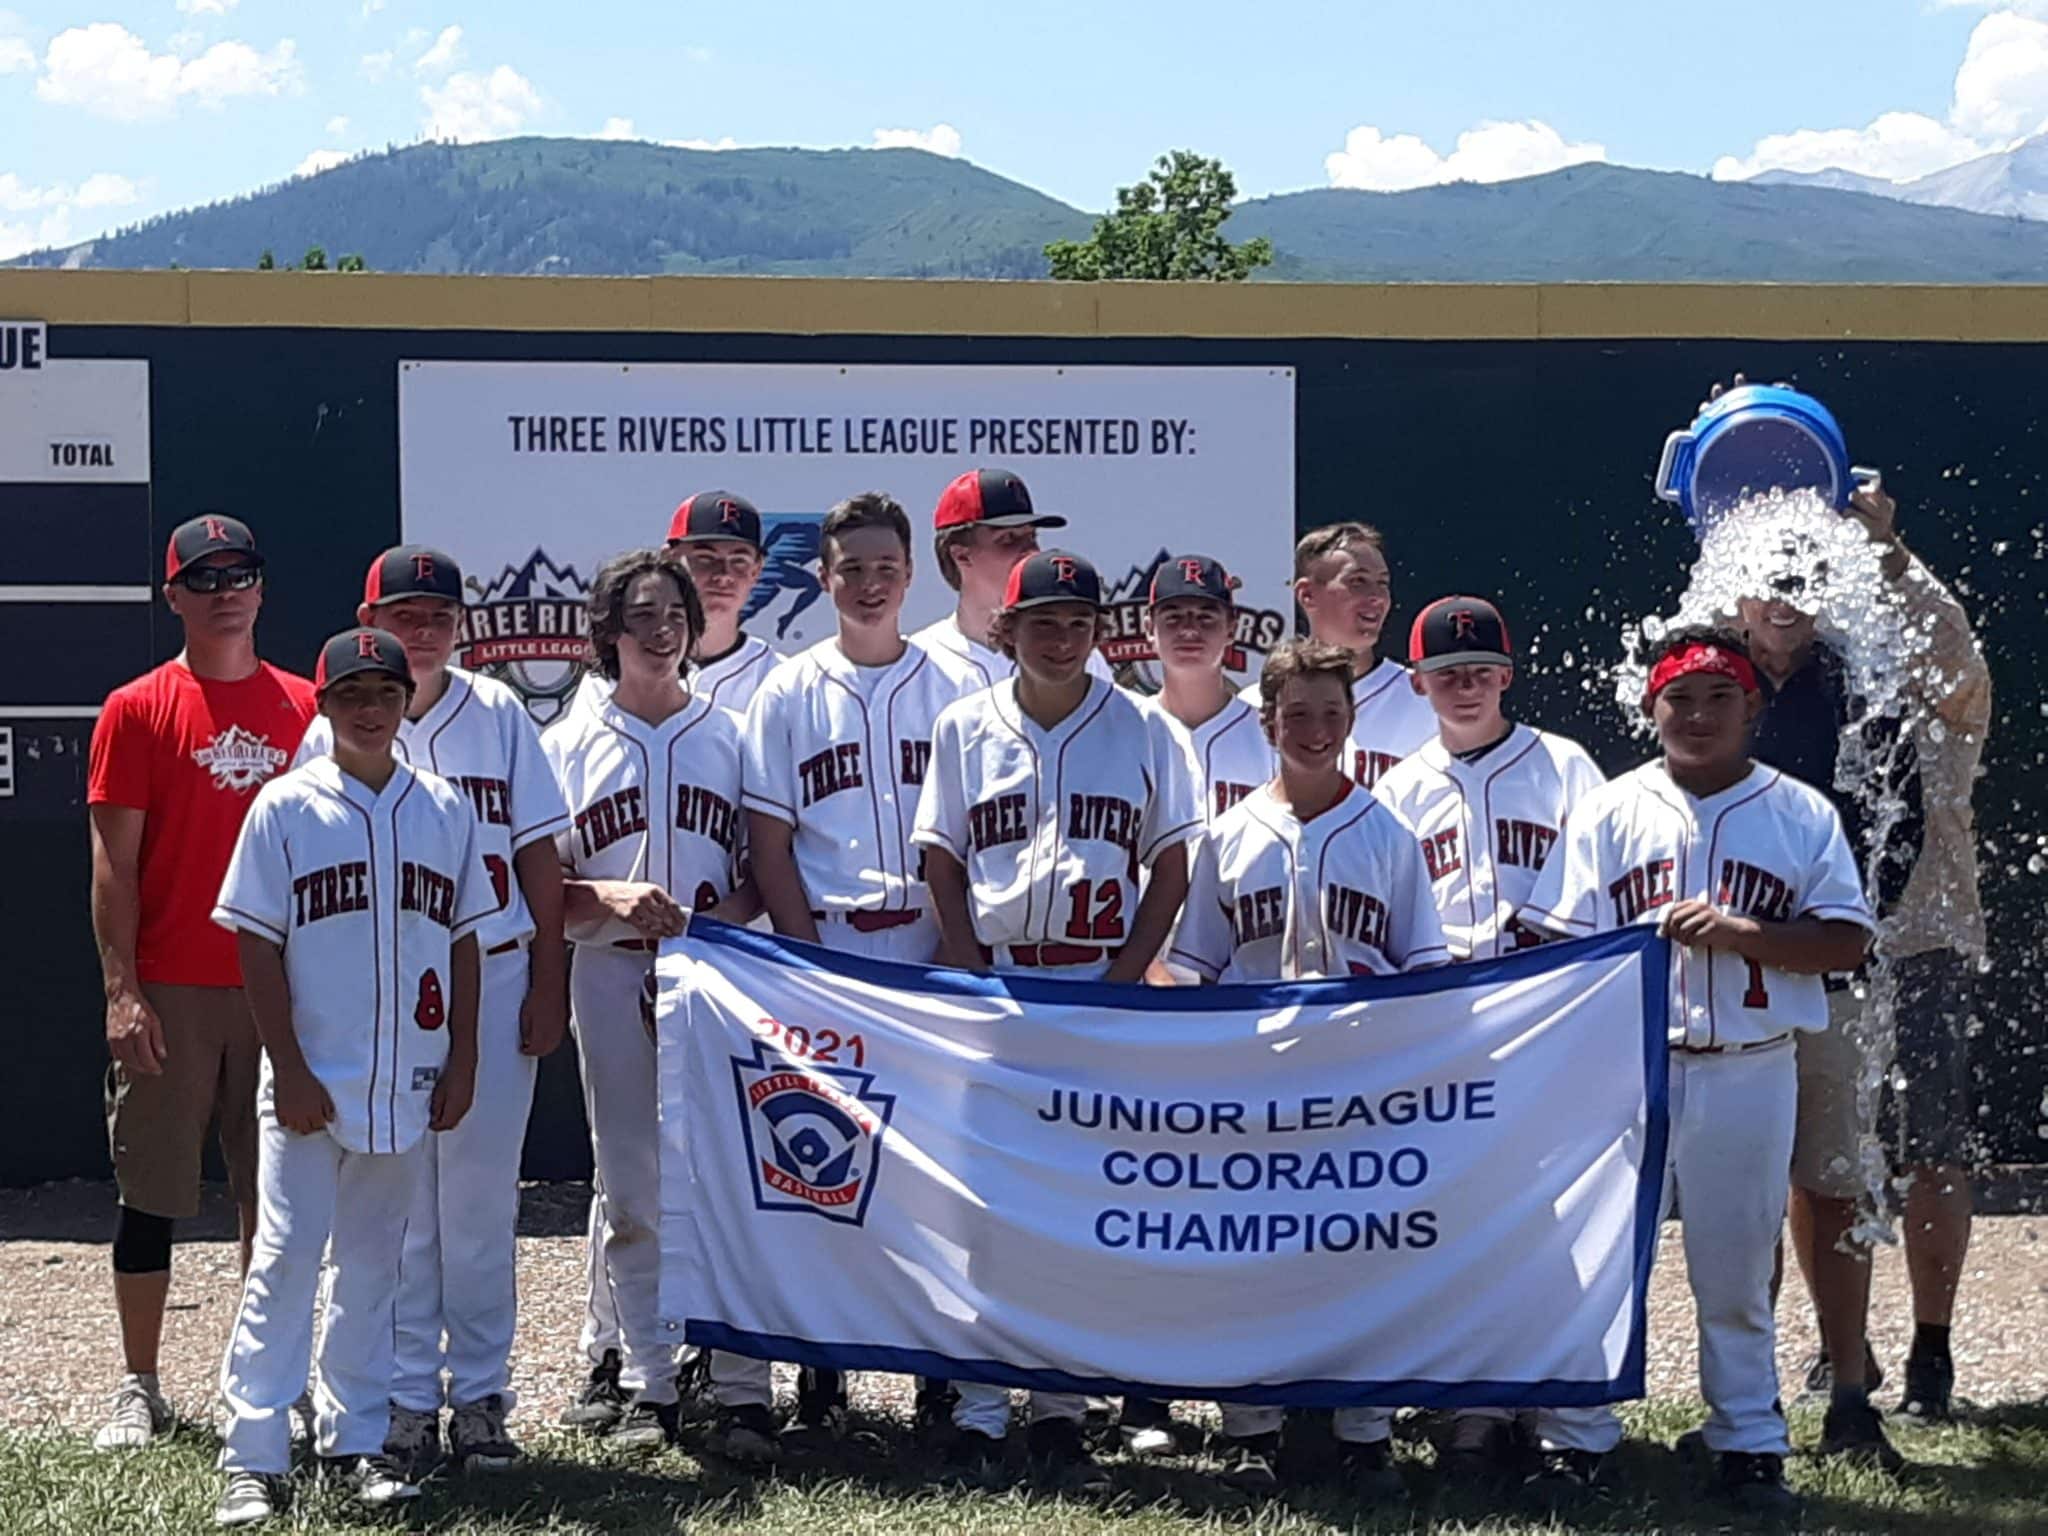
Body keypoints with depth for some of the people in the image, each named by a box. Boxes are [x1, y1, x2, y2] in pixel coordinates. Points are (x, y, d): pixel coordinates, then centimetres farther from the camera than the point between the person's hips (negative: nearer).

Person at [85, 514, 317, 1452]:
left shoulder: (304, 708, 8)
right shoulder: (137, 711, -1)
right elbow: (114, 864, -4)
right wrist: (121, 992, -11)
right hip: (170, 992, -3)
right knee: (151, 1191, 2)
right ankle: (140, 1390, 12)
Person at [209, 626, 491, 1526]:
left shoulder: (443, 809, 6)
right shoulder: (286, 808, -3)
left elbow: (462, 940, 10)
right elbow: (257, 945, -5)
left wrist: (461, 1063, 5)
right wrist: (289, 1071, -10)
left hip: (405, 1083, 3)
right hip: (309, 1083, -3)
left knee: (372, 1264, 12)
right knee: (285, 1258, -6)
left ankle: (356, 1440, 20)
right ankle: (253, 1457, -5)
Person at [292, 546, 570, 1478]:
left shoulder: (498, 716, 5)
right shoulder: (332, 732, 2)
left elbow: (537, 851, 6)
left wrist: (547, 981, 0)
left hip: (494, 980, 1)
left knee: (481, 1198, 5)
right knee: (394, 1204, 4)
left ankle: (480, 1395, 14)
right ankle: (405, 1399, 12)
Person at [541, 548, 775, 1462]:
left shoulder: (731, 736, 10)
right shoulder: (568, 744, 8)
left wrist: (718, 920, -11)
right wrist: (610, 896, -14)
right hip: (610, 978, 0)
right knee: (630, 1190, 4)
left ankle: (743, 1392, -1)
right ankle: (646, 1387, 10)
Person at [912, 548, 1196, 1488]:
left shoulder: (1139, 730, 4)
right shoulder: (964, 728, 6)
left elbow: (1171, 865, 5)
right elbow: (943, 862, 6)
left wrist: (1124, 978, -6)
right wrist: (974, 979, -5)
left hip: (1101, 986, 0)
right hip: (989, 979, 0)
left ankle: (1061, 1411, 8)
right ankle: (978, 1411, 5)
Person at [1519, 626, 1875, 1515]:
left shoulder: (1801, 814, 3)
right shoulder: (1610, 811, 3)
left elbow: (1846, 942, -3)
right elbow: (1565, 946, 1)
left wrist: (1737, 932, -16)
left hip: (1751, 1072, 0)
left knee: (1737, 1274, 9)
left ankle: (1749, 1447, 20)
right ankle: (1575, 1441, 14)